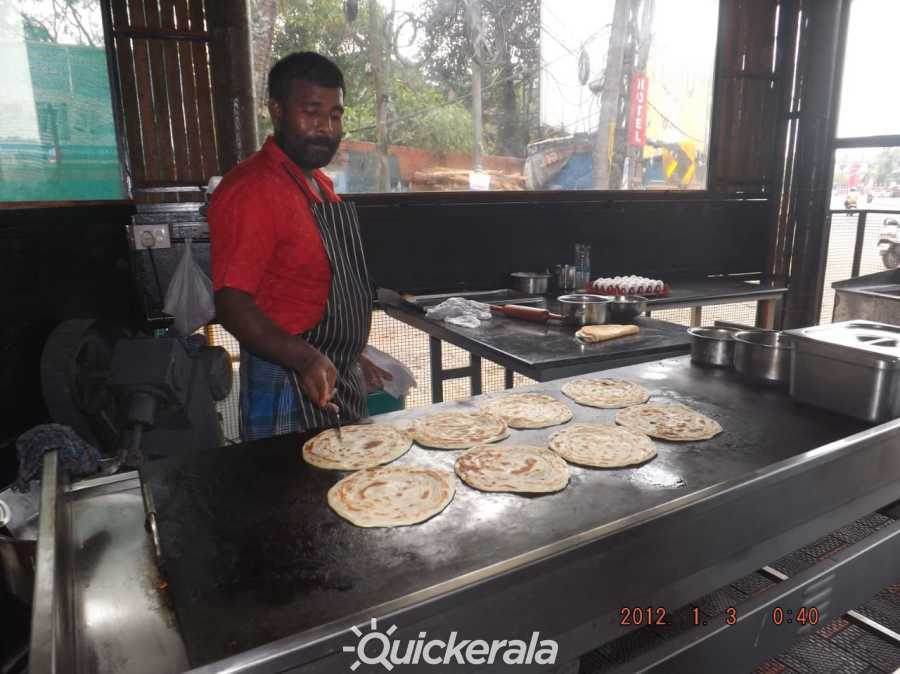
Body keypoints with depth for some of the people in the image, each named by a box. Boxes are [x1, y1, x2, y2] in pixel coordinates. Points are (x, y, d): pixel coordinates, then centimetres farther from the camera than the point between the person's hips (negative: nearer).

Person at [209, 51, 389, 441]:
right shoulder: (251, 189, -19)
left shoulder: (322, 185, 10)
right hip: (290, 391, -9)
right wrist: (305, 359, -38)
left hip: (341, 381, 9)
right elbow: (232, 305, -24)